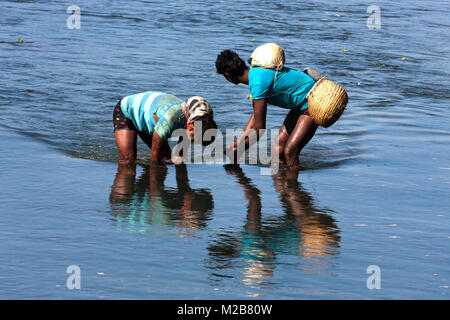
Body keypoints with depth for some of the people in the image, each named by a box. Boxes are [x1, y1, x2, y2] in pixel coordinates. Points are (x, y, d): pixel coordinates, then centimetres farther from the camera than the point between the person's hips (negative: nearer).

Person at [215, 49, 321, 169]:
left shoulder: (258, 83, -27)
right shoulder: (256, 71, 5)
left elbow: (259, 128, -22)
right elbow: (255, 116, 14)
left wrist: (239, 148, -9)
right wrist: (238, 143, 12)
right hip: (300, 105, 10)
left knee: (290, 152, -19)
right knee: (278, 150, 6)